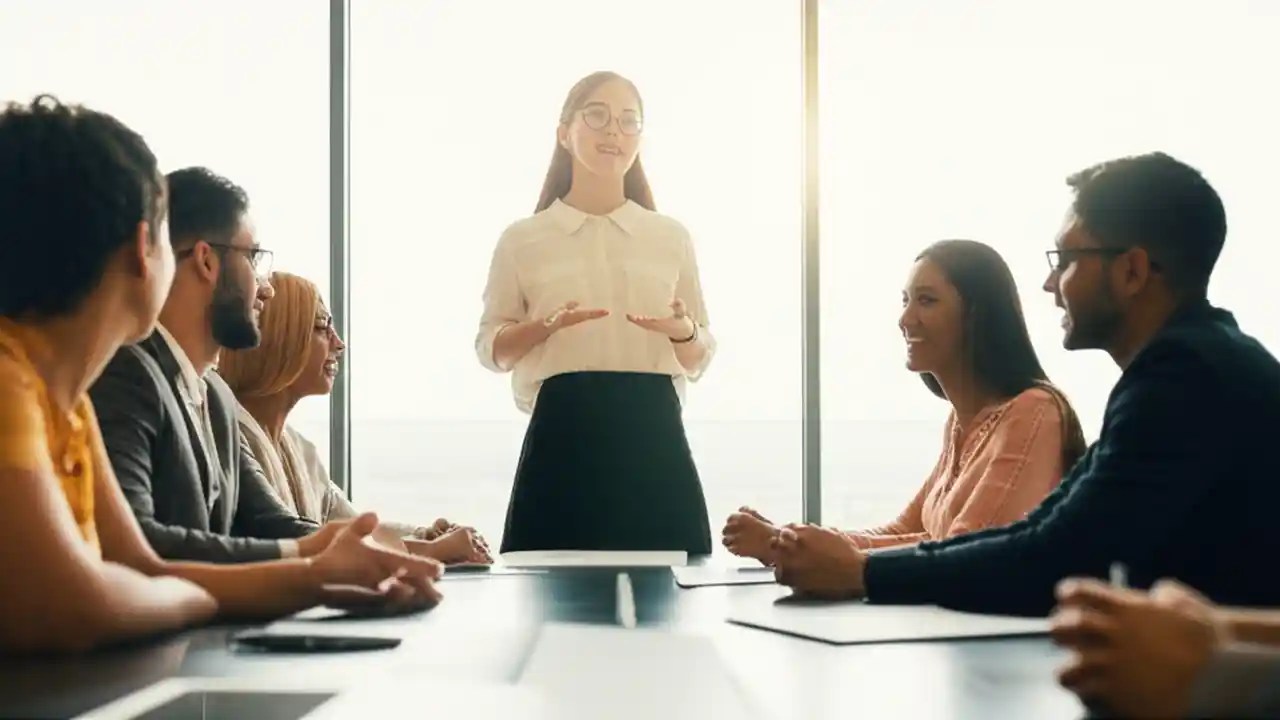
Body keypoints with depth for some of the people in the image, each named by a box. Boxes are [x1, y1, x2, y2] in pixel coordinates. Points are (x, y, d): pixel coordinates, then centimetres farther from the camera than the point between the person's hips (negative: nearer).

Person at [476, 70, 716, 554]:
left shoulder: (671, 236, 12)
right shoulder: (523, 239, 7)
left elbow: (698, 360, 14)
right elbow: (490, 348, 6)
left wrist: (681, 332, -9)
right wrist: (547, 325, -12)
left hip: (653, 435, 2)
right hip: (562, 435, -2)